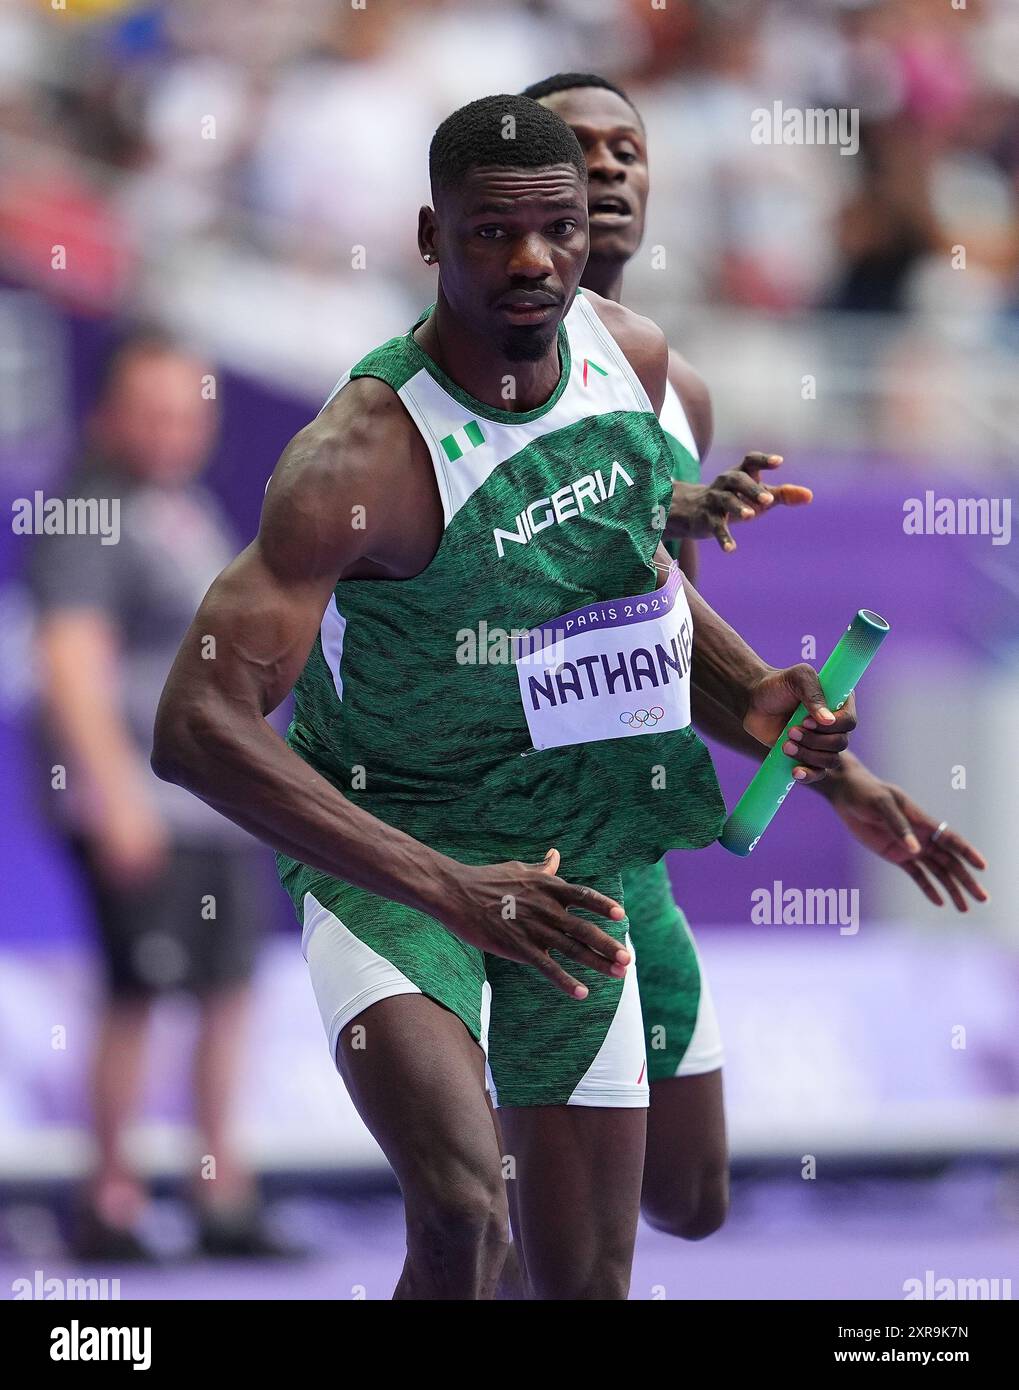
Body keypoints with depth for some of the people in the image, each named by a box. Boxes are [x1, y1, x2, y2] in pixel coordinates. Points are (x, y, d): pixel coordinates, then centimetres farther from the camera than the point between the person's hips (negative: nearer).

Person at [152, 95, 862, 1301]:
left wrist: (749, 691, 0)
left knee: (588, 1285, 10)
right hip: (388, 851, -6)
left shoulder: (629, 354, -4)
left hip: (572, 868, 6)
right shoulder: (365, 458, -26)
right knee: (462, 1216, -32)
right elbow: (198, 726, -32)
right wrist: (444, 889, -39)